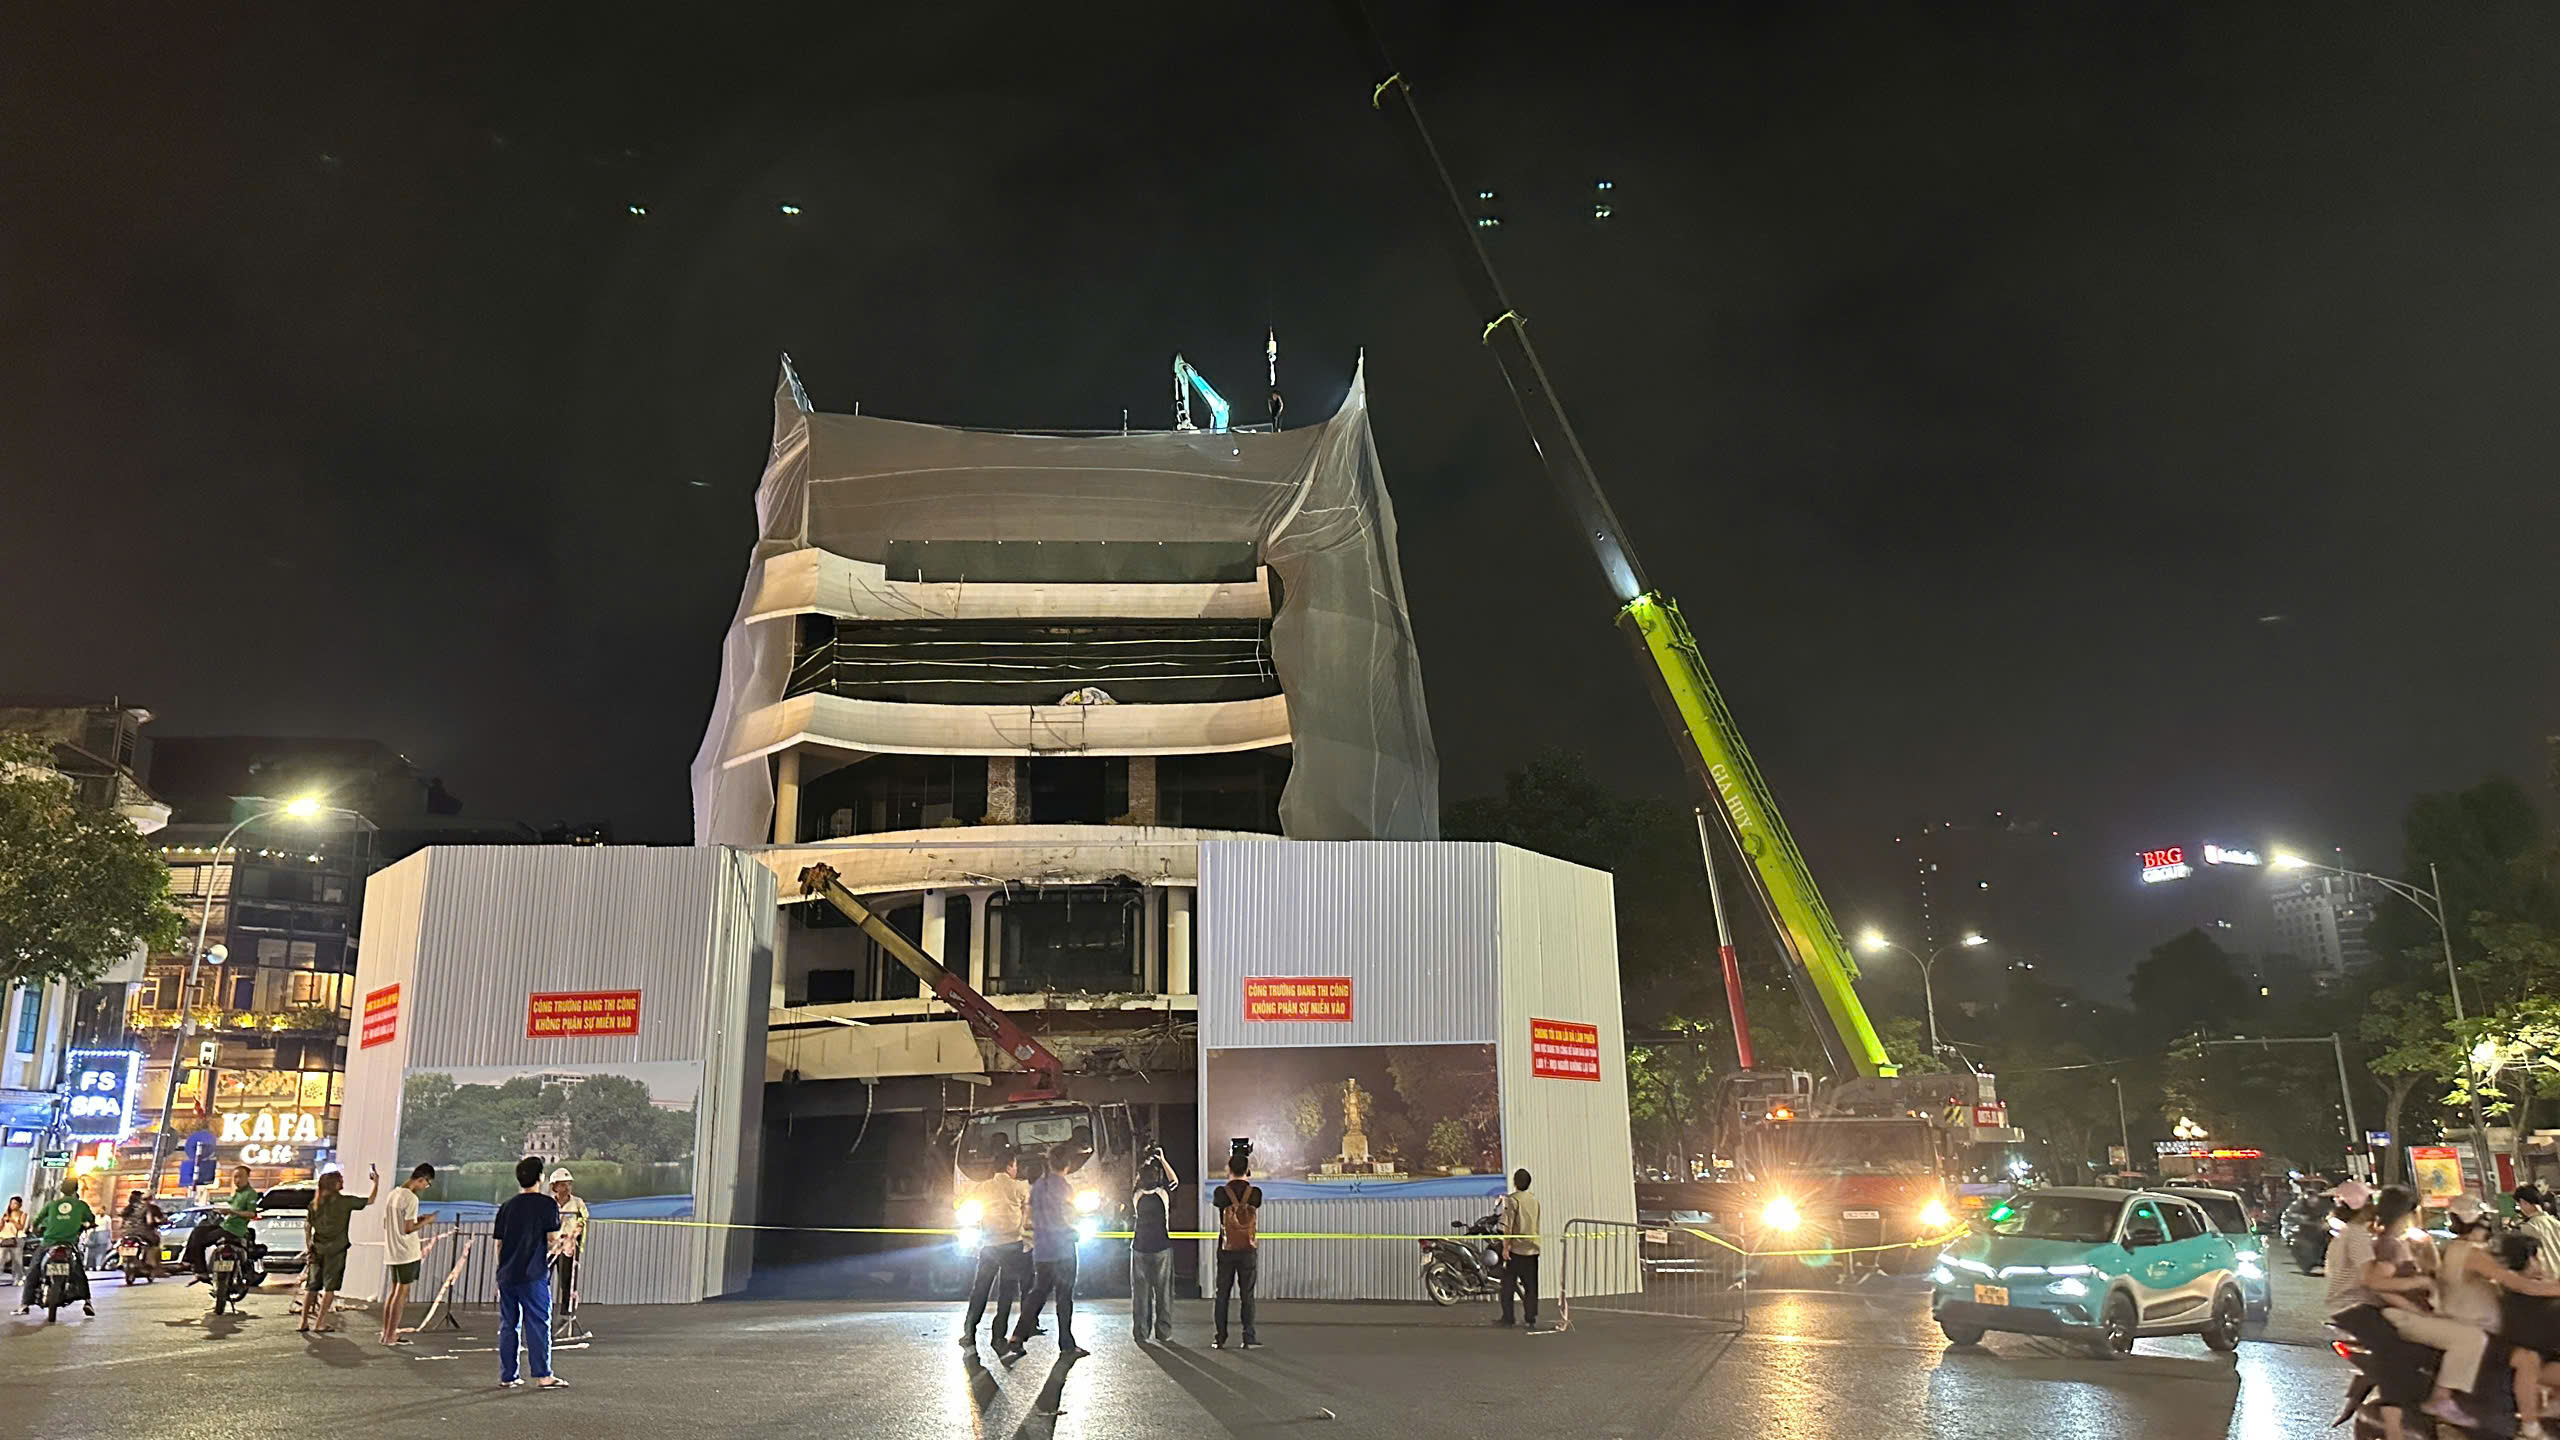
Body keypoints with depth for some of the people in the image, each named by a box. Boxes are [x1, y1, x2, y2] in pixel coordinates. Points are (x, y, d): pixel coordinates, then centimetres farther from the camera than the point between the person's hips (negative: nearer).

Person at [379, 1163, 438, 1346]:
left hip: (392, 1253, 8)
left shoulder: (394, 1194, 11)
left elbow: (385, 1224, 16)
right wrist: (426, 1221, -5)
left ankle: (386, 1333, 17)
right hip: (407, 1254, -8)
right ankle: (391, 1336, 1)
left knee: (393, 1291, 14)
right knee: (402, 1293, -1)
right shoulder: (411, 1198, -16)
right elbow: (408, 1228, -20)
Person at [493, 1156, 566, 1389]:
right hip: (533, 1274, -5)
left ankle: (507, 1375, 13)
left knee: (508, 1326, 11)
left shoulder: (507, 1207, 11)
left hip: (507, 1274, 5)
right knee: (538, 1325, -2)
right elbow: (552, 1239, -8)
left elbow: (499, 1244, 13)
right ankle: (543, 1375, -3)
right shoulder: (546, 1204, -6)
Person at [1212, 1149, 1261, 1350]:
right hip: (1248, 1250, 0)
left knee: (1222, 1294, 8)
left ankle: (1220, 1338, 10)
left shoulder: (1221, 1192, -9)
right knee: (1247, 1294, 6)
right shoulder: (1255, 1193, -7)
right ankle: (1249, 1338, 5)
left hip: (1226, 1250, 0)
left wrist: (1230, 1162, 15)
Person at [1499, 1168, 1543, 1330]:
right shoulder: (1534, 1199, 10)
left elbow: (1508, 1226, -14)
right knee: (1531, 1285, 7)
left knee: (1508, 1283, 5)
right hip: (1533, 1248, 5)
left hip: (1516, 1248, -5)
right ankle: (1531, 1319, 5)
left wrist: (1505, 1247, -13)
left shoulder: (1512, 1199, -10)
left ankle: (1507, 1317, 6)